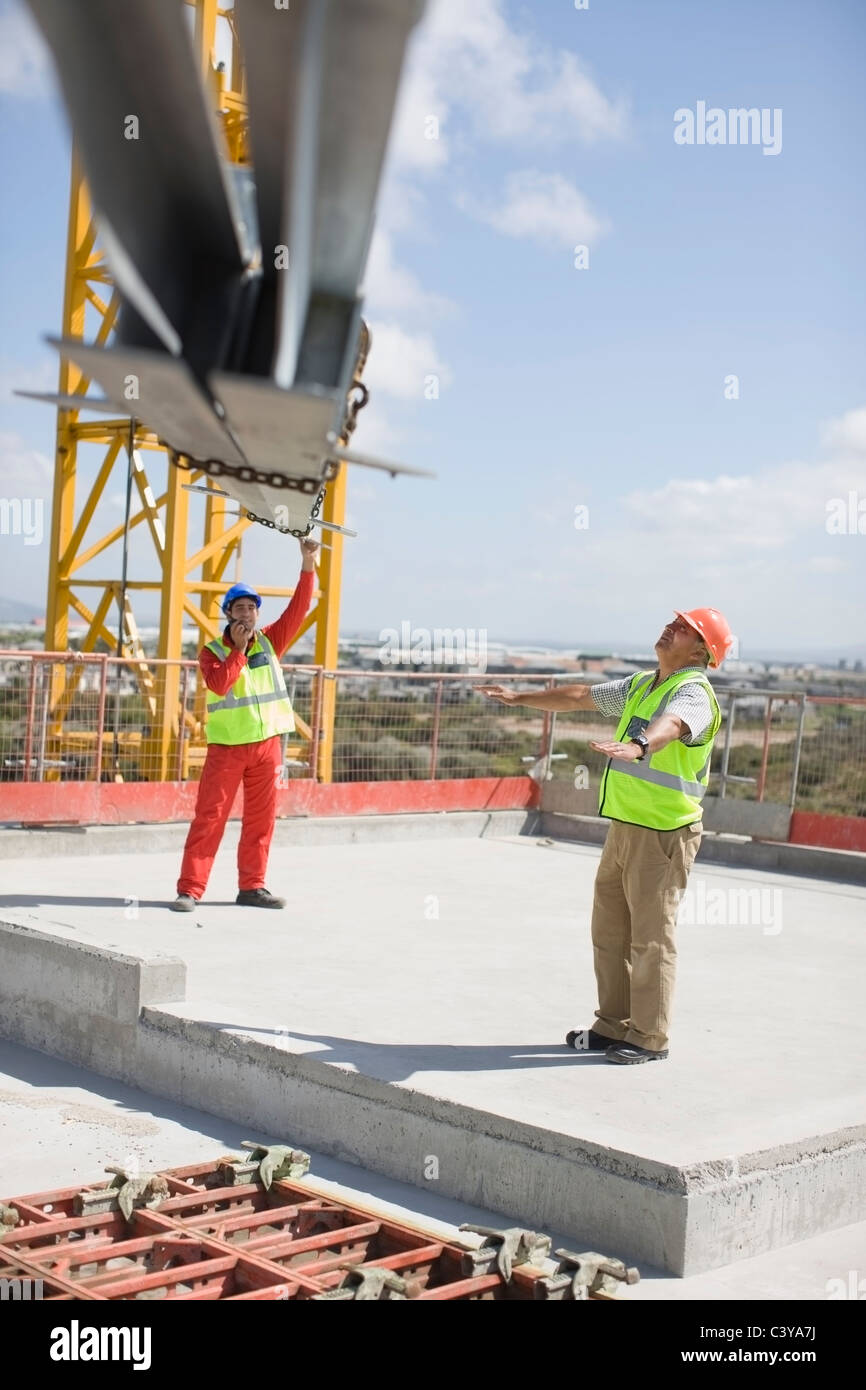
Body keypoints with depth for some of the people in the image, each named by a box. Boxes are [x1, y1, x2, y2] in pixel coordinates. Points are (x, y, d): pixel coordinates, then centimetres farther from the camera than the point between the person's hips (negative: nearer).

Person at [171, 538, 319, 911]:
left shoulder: (270, 641, 7)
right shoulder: (212, 652, -1)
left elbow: (298, 609, -3)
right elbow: (219, 683, -20)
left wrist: (308, 564, -12)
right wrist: (239, 649, -17)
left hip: (267, 744, 4)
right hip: (227, 746, -3)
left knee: (261, 819, 8)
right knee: (209, 816, -5)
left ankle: (252, 887, 18)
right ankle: (190, 888, -4)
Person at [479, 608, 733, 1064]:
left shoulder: (693, 693, -14)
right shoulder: (641, 685, 15)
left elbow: (671, 725, -37)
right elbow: (581, 697, 26)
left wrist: (638, 746, -57)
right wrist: (521, 697, 28)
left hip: (663, 833, -9)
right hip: (624, 826, 9)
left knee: (651, 935, -2)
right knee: (609, 929, 14)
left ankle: (650, 1038, 8)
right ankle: (614, 1025, 25)